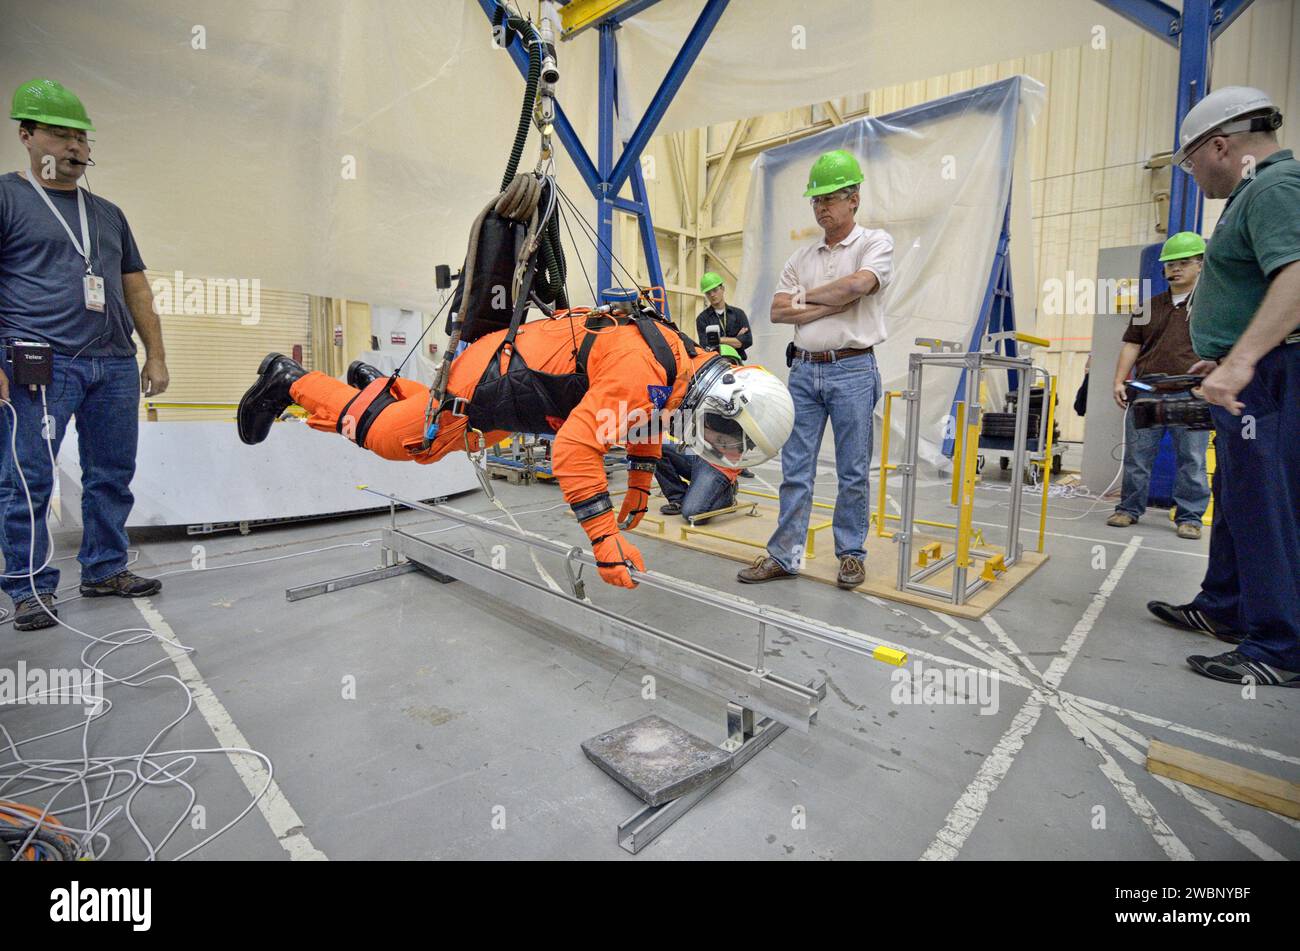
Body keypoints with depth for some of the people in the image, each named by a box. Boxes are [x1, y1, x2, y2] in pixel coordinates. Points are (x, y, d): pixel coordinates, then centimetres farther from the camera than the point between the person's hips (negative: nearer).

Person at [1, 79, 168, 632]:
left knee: (112, 477, 7)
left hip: (115, 367, 5)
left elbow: (135, 288, 20)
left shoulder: (108, 214, 22)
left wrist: (155, 355, 12)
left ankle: (105, 570, 19)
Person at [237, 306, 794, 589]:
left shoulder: (687, 364, -3)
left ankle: (377, 384, 47)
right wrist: (606, 541, -36)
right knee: (384, 435, 9)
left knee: (444, 442, 31)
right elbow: (573, 451, -38)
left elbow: (642, 415, 15)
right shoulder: (642, 373, -33)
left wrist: (640, 488, 16)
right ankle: (289, 382, 27)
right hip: (487, 384, -9)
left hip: (516, 356, 9)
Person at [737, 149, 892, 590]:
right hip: (804, 370, 4)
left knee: (853, 472, 4)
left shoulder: (875, 242, 2)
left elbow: (858, 283, -19)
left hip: (852, 371, -4)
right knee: (795, 470, 5)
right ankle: (784, 555, 12)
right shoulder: (801, 256, 15)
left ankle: (851, 553, 19)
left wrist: (806, 296, -4)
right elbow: (777, 311, 4)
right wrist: (831, 306, -7)